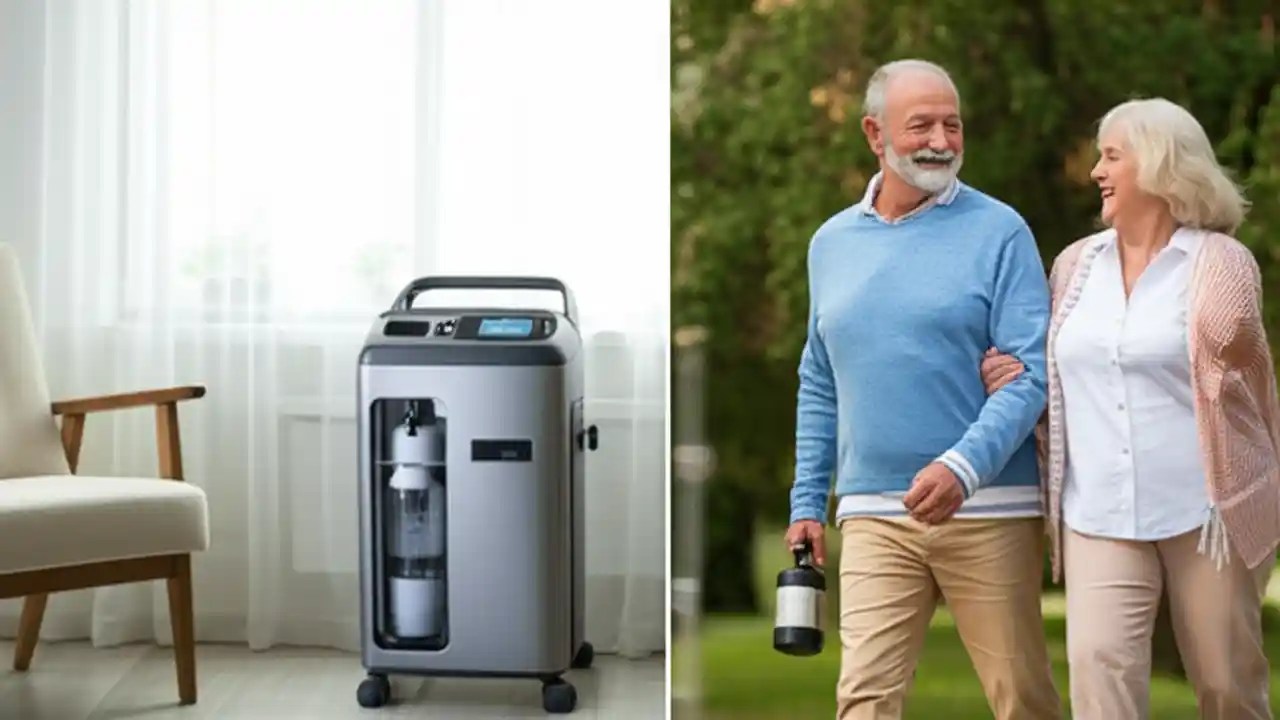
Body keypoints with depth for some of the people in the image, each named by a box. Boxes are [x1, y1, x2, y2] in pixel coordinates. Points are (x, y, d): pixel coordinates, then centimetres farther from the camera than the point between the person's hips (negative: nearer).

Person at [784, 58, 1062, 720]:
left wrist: (963, 467, -23)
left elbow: (1031, 372, -8)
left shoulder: (998, 231, -1)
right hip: (873, 516, 3)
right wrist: (807, 502, 15)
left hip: (987, 509, -3)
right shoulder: (833, 242, 13)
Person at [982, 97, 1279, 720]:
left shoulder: (1221, 262, -1)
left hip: (1204, 511, -3)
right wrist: (1012, 381, 1)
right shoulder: (1076, 264, 12)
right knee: (1098, 663, -14)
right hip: (1098, 517, 3)